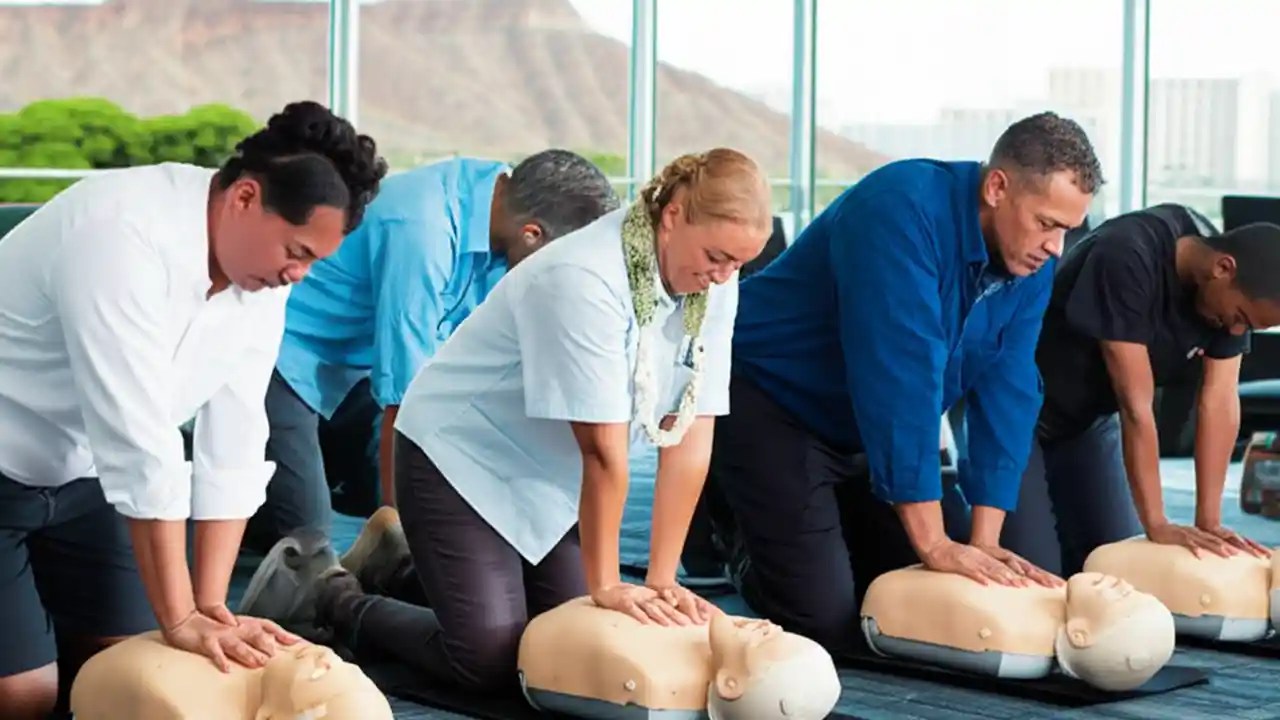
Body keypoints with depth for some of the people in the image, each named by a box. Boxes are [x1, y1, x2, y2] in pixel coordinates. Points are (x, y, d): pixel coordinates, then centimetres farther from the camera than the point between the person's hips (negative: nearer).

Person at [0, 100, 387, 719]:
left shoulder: (263, 273, -8)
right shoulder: (124, 233, -32)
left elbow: (233, 441, -8)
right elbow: (139, 442, -33)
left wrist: (210, 606, -15)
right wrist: (181, 620, -31)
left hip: (82, 474, 8)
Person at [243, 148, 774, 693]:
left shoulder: (714, 283, -9)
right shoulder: (582, 278, -31)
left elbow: (689, 438, -10)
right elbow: (603, 451, -29)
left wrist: (661, 580, -13)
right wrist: (605, 586, -25)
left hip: (550, 478, 8)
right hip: (463, 454, -8)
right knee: (491, 661, -15)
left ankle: (409, 562, 23)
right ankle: (330, 596, 8)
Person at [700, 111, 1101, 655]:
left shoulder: (1031, 262, -7)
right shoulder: (904, 210, -31)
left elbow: (1006, 392, -7)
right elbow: (900, 376, -34)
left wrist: (984, 542, -14)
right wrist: (935, 544, -33)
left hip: (866, 431, 8)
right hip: (766, 402, -8)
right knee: (825, 621, -14)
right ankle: (730, 515, 13)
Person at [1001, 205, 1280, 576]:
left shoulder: (1227, 291, -11)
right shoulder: (1127, 258, -34)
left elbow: (1220, 402, -13)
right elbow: (1135, 403, -34)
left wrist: (1209, 522, -19)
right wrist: (1157, 525, -32)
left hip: (1089, 417, 7)